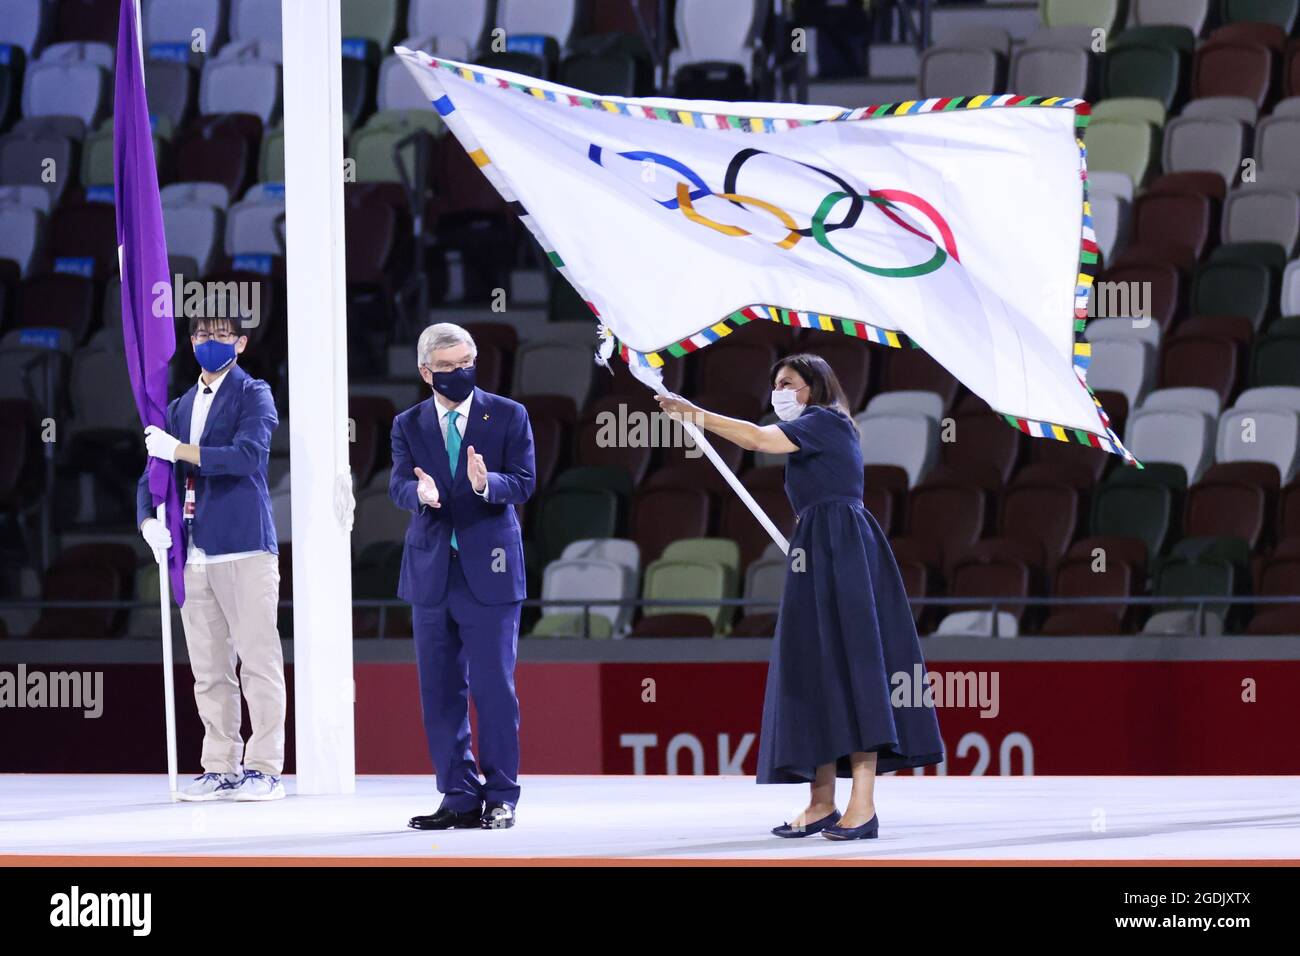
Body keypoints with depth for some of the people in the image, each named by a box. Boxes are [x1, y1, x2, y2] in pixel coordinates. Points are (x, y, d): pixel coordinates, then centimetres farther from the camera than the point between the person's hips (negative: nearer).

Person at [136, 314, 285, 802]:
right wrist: (149, 519, -1)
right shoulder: (181, 407, 21)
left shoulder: (253, 395, 2)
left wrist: (181, 451, -14)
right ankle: (220, 767, 9)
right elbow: (156, 471, 18)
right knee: (209, 669, 5)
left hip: (245, 547, -6)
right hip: (195, 554, 6)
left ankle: (264, 767, -5)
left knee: (258, 659, -7)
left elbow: (247, 454, -15)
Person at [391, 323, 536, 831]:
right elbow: (398, 485, -4)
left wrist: (486, 484, -27)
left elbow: (524, 482, -6)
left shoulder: (508, 416, 3)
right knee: (440, 691, 5)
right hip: (431, 573, 3)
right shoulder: (409, 425, 8)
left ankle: (501, 797, 2)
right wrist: (420, 492, -28)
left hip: (489, 570, -3)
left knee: (494, 686, -5)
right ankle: (460, 797, 11)